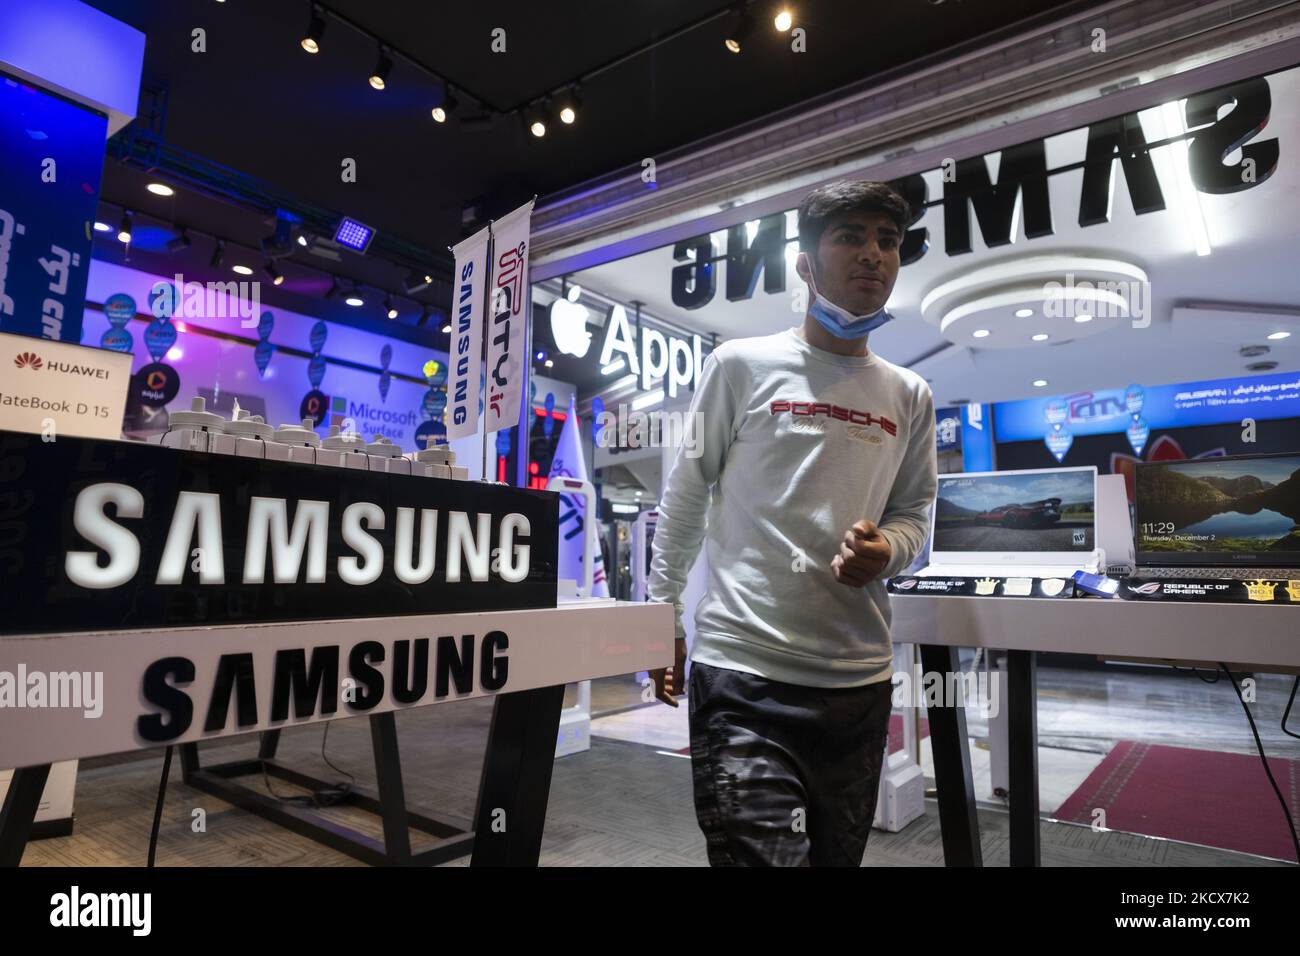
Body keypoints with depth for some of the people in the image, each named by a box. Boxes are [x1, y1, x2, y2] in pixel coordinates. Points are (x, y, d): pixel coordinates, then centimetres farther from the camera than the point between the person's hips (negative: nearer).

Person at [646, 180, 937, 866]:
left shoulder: (910, 396, 11)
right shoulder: (741, 364, -1)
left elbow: (913, 517, 17)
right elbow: (685, 497, 3)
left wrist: (885, 551, -7)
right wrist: (663, 615, 4)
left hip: (860, 680, 5)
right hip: (744, 675, -4)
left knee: (838, 855, 18)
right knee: (764, 852, -11)